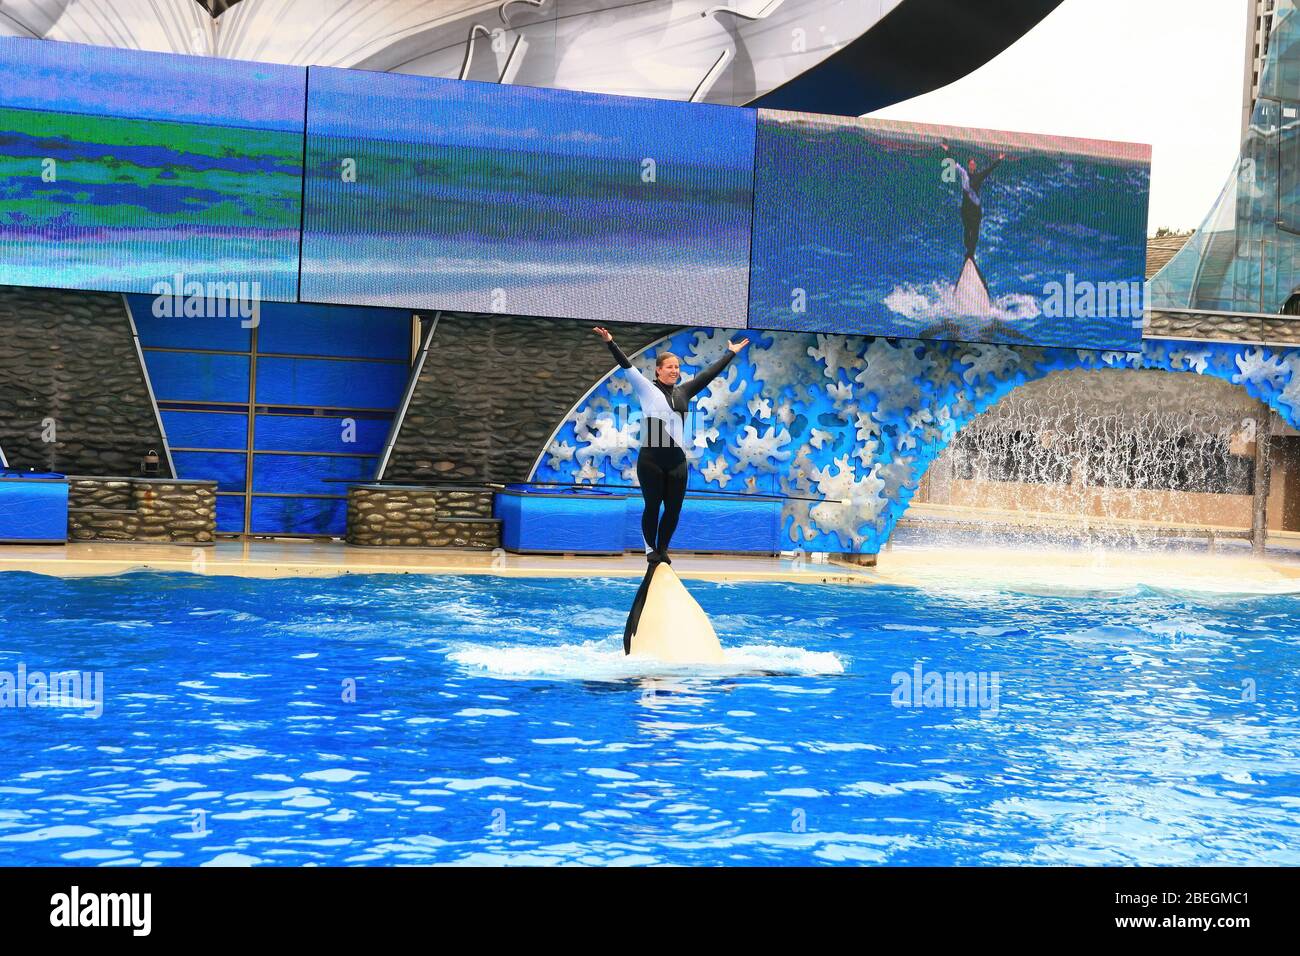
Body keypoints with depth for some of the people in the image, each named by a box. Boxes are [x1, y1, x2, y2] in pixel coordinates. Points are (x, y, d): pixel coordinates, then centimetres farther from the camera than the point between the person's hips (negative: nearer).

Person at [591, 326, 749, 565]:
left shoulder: (683, 392, 13)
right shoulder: (647, 389, 2)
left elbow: (709, 373, 22)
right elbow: (627, 366, -6)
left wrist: (731, 354, 29)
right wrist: (610, 343, -15)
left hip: (677, 459, 4)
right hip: (651, 458, -4)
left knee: (674, 508, 3)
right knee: (653, 506, 1)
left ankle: (662, 549, 18)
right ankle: (651, 549, 14)